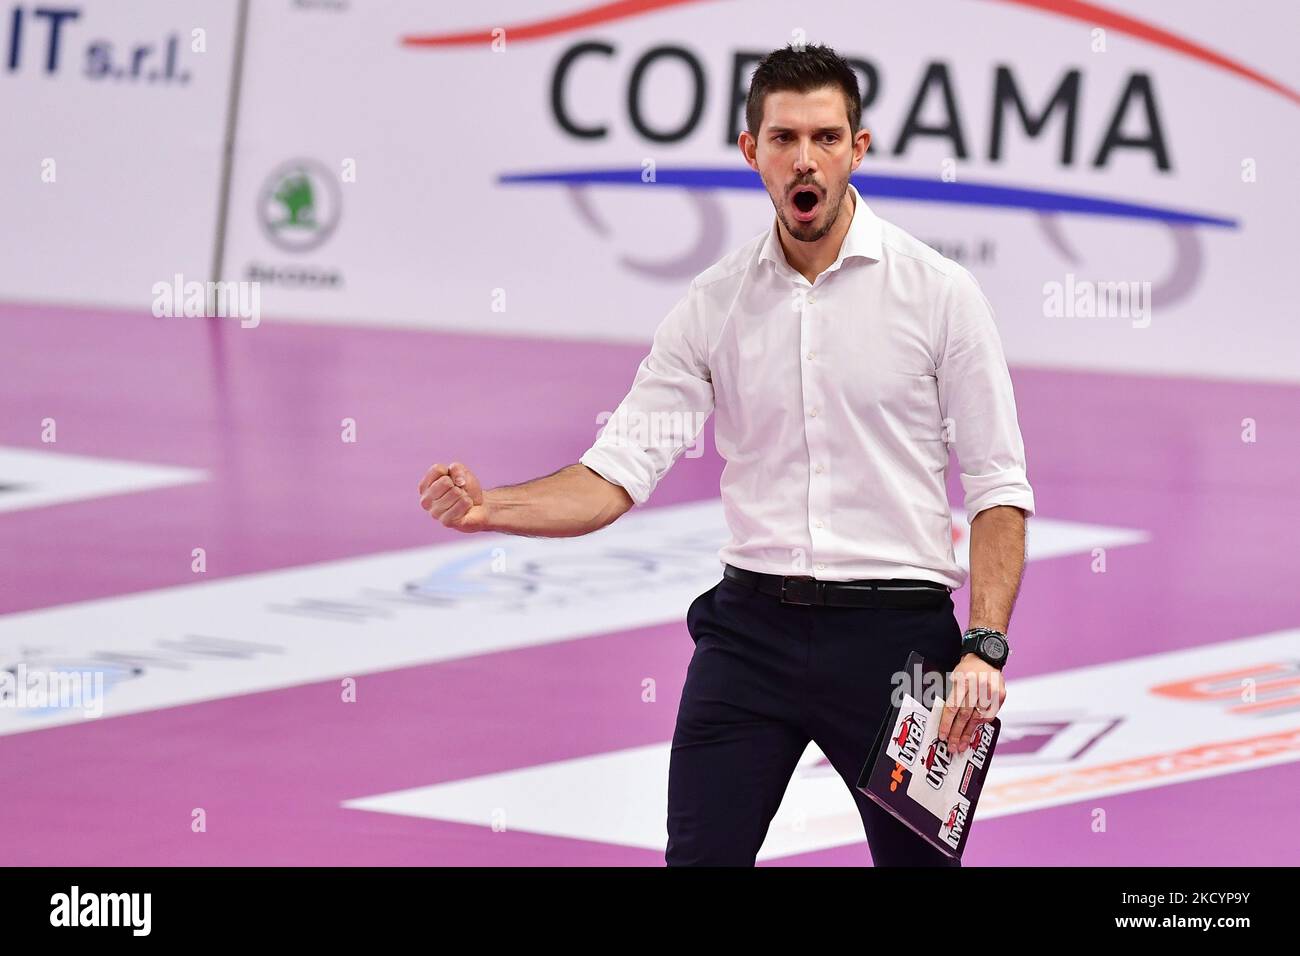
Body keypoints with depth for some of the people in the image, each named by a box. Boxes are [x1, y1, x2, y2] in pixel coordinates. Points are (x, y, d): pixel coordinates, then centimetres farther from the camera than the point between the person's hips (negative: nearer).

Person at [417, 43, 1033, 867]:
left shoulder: (939, 291, -2)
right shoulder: (714, 304, 5)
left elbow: (1000, 488, -2)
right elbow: (621, 470, 1)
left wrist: (985, 648, -13)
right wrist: (491, 508, -17)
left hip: (894, 633, -2)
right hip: (752, 626, 2)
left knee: (919, 858, 3)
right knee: (700, 856, -4)